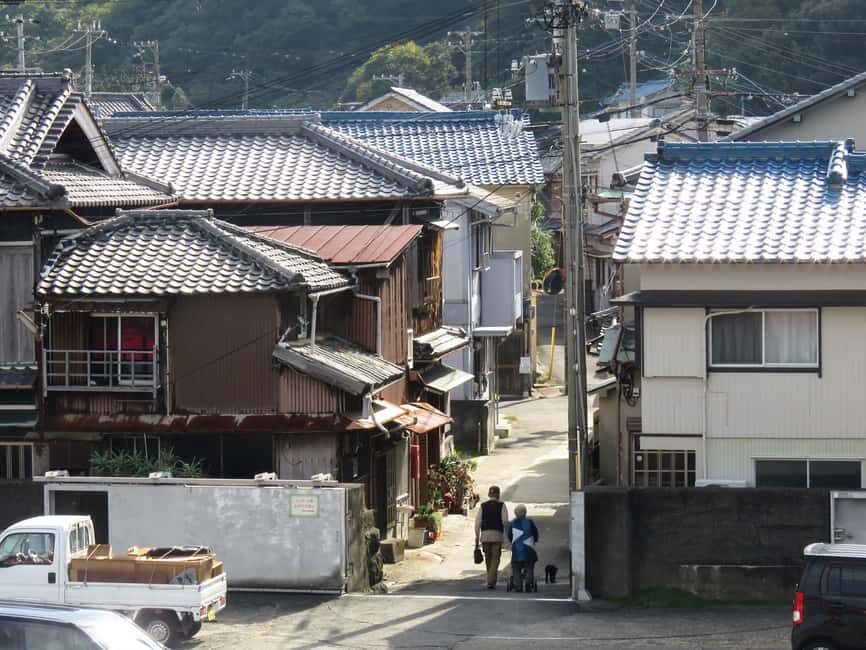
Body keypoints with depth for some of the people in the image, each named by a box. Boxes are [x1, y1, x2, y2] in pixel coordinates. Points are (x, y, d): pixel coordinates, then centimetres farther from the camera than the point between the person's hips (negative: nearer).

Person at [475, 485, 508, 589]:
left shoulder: (483, 506, 6)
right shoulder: (501, 505, -1)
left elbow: (477, 522, 1)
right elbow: (505, 521, -10)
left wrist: (477, 536, 6)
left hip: (485, 534, 3)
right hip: (497, 535, -3)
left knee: (488, 558, 15)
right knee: (495, 558, -1)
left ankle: (492, 580, 22)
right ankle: (491, 581, -14)